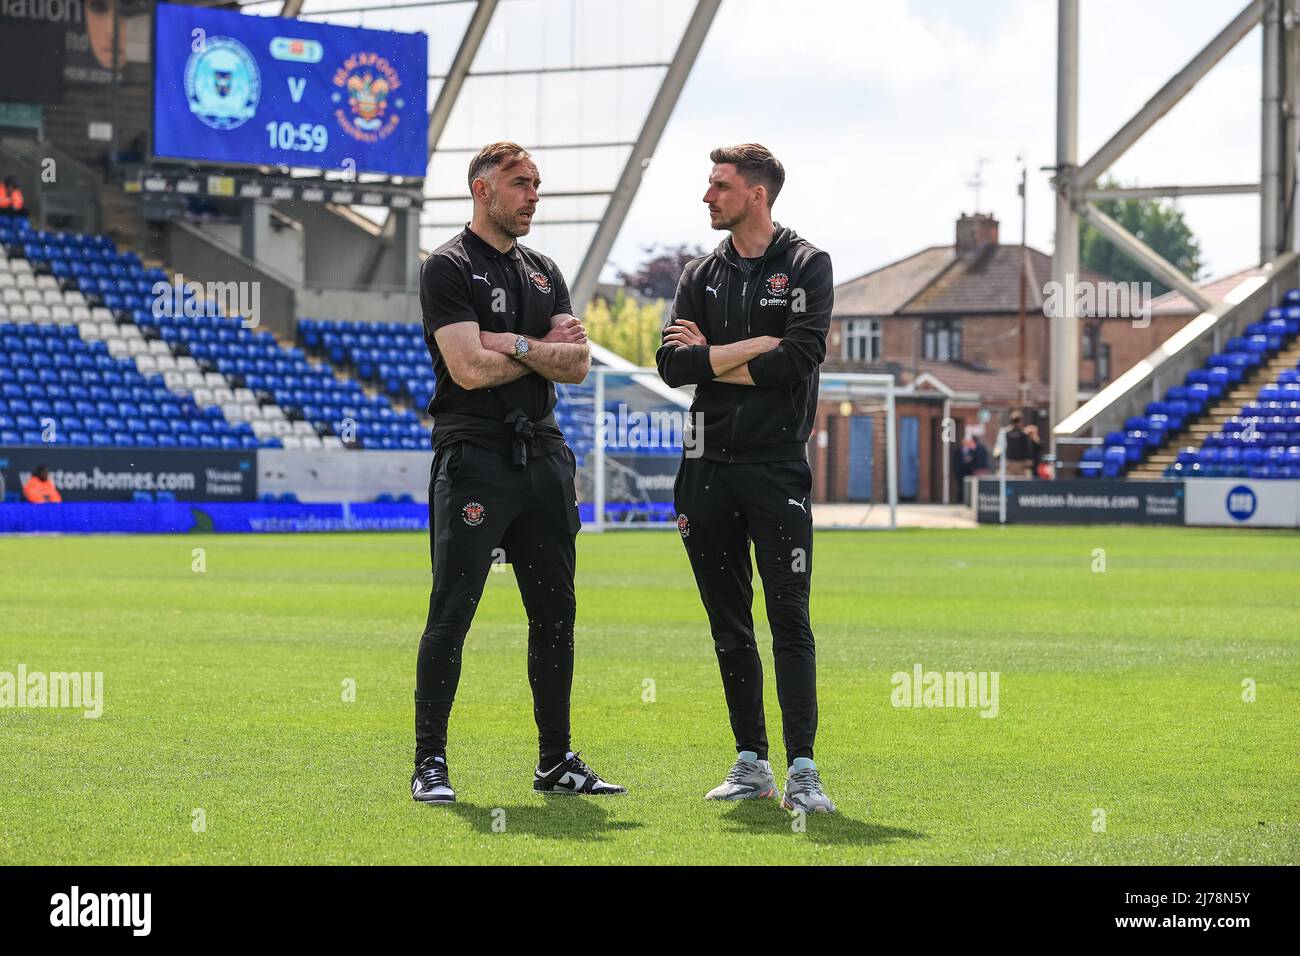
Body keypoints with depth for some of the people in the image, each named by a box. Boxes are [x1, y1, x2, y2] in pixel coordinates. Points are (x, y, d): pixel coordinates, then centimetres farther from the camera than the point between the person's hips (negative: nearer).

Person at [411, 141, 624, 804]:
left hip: (544, 452, 7)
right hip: (475, 455, -7)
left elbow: (578, 364, 6)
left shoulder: (544, 272, 17)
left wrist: (517, 345, -9)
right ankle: (430, 762, -2)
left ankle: (555, 761, 16)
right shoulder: (448, 268, -4)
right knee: (451, 613, -7)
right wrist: (547, 351, -3)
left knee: (555, 613, 9)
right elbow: (469, 368, -16)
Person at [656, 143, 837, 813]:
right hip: (710, 468, 5)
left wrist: (711, 358, -6)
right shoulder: (701, 275, 13)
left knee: (790, 620, -9)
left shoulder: (805, 266, 0)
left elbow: (800, 358, -14)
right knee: (729, 626, 8)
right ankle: (750, 764, 15)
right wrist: (752, 348, -10)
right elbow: (672, 366, 0)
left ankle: (801, 771, -10)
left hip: (777, 468, -5)